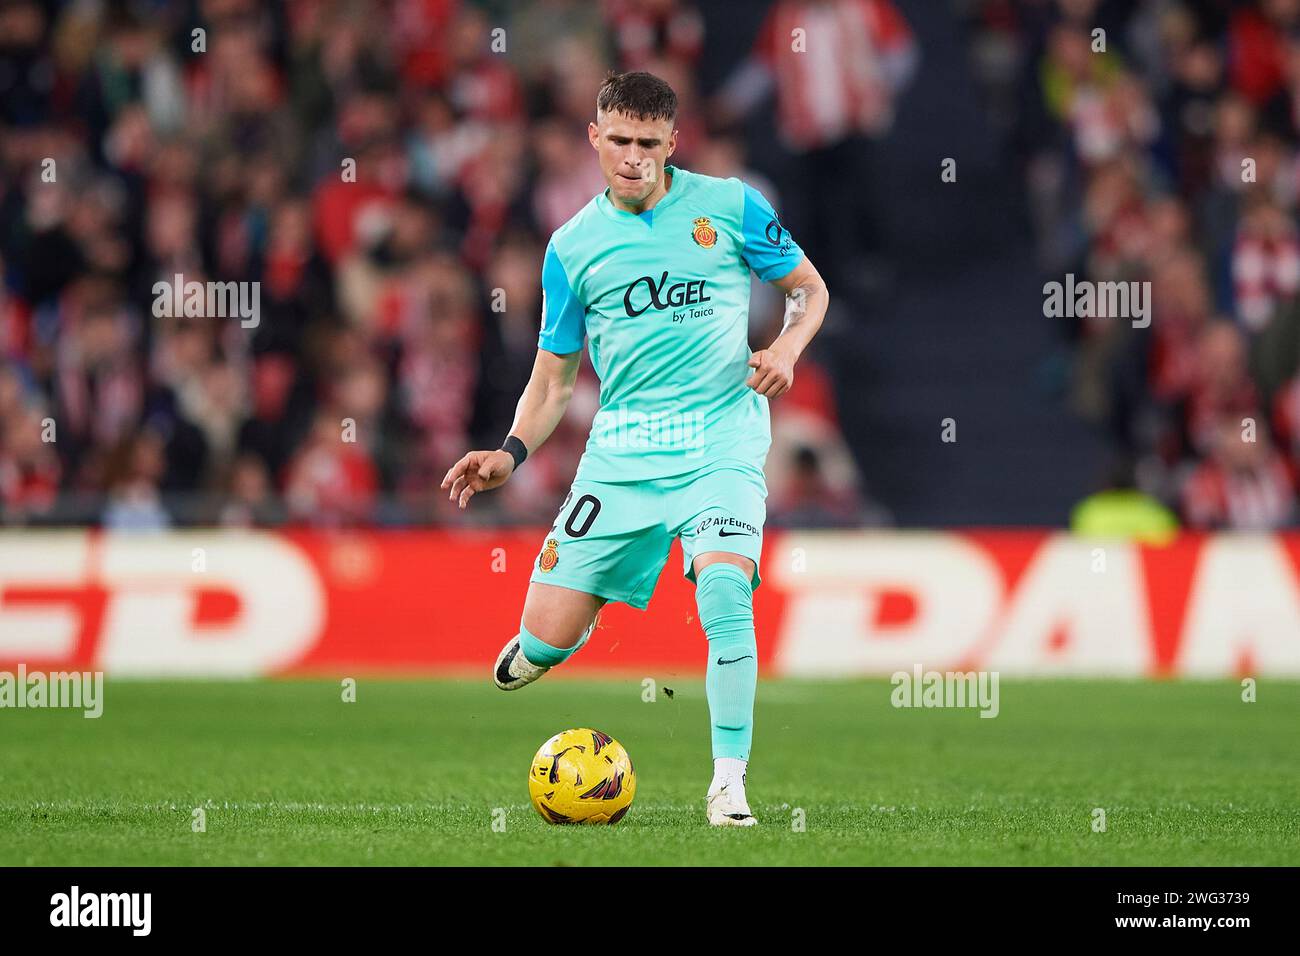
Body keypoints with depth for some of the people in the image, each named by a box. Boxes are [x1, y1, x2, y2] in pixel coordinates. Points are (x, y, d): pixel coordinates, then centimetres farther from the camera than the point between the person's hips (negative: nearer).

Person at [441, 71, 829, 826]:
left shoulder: (729, 207, 2)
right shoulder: (573, 246, 8)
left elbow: (810, 289, 12)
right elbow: (554, 374, 14)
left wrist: (787, 347, -9)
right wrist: (511, 452, -2)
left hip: (720, 438, -2)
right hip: (622, 447, 2)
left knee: (724, 590, -28)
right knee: (549, 637, -5)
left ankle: (729, 781, -16)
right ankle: (536, 651, 35)